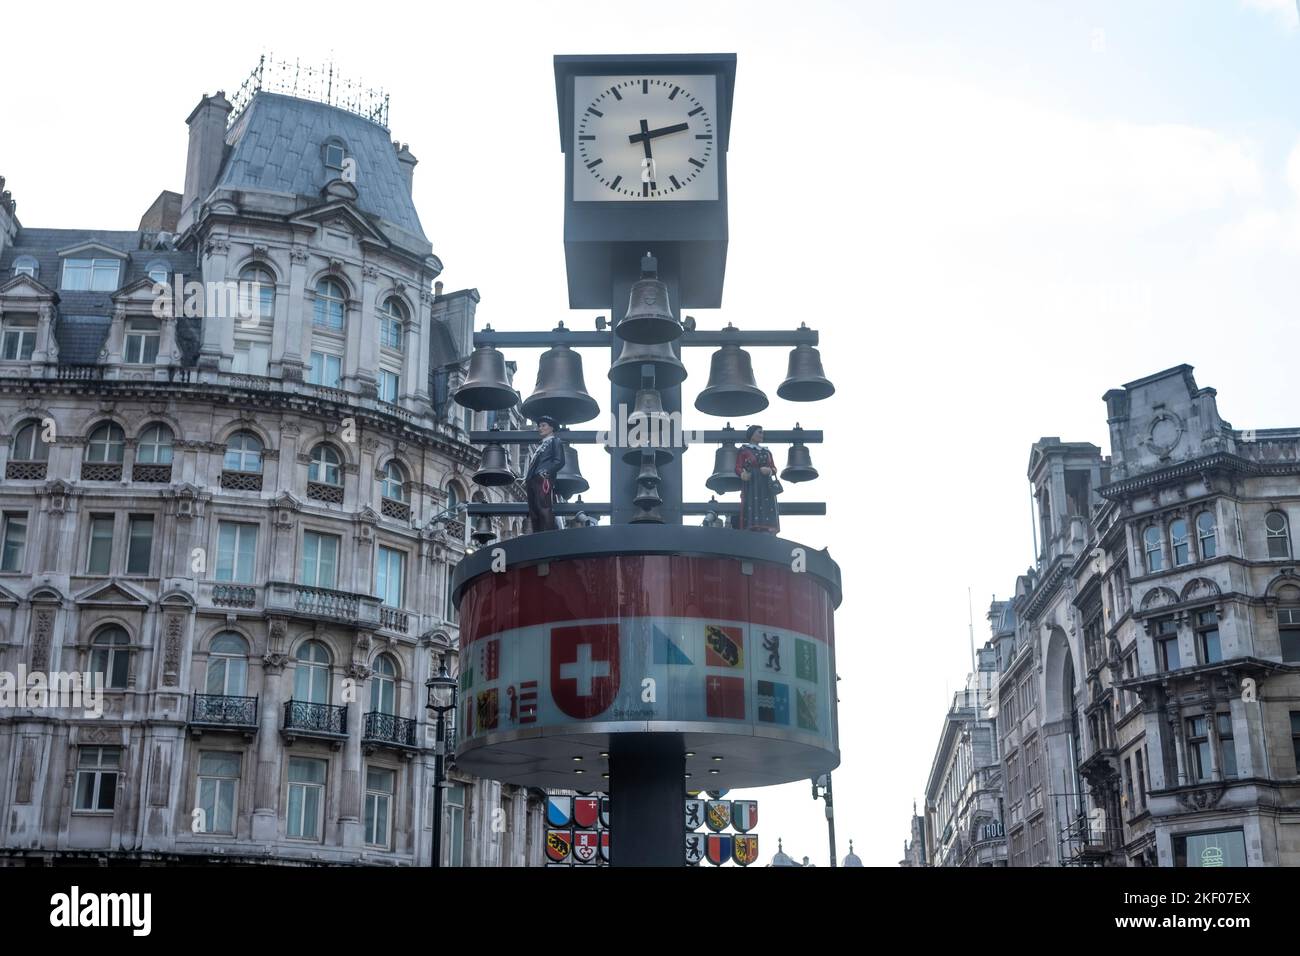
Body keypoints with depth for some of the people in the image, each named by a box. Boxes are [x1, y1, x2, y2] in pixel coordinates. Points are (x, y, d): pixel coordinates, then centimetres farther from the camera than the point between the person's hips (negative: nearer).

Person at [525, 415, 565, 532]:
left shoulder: (555, 441, 9)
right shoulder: (540, 445, 33)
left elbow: (559, 461, -5)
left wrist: (547, 472, -18)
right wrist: (526, 478, 12)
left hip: (544, 480, -9)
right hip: (532, 481, 9)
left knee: (545, 511, -19)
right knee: (534, 513, 1)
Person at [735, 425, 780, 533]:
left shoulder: (766, 452, 22)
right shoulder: (743, 450, 8)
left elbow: (774, 468, 18)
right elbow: (738, 468, 0)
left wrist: (770, 470, -6)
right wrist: (742, 474, -22)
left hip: (766, 486, 5)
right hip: (751, 485, -5)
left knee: (767, 511, -8)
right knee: (752, 510, -17)